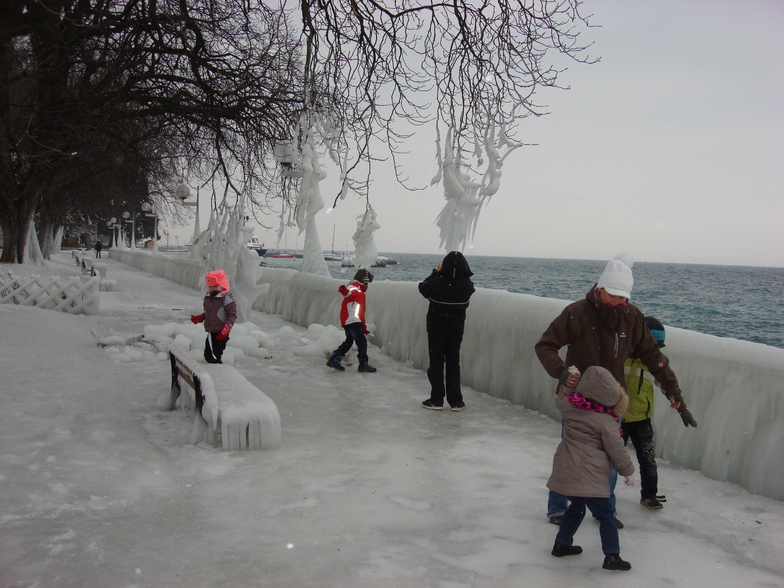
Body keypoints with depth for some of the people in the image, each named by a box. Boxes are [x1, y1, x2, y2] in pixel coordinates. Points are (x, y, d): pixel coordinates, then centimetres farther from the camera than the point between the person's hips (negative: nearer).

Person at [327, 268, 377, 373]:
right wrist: (344, 290, -55)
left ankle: (334, 359, 17)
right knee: (362, 342, -6)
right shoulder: (355, 287, -4)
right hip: (352, 321, -10)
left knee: (349, 341, 17)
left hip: (348, 322, 10)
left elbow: (359, 311, 31)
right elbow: (348, 291, -30)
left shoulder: (359, 291, 28)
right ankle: (363, 364, -2)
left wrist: (363, 327, 31)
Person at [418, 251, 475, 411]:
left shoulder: (437, 282, -21)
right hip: (456, 328, 2)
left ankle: (437, 400, 10)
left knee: (436, 362, 9)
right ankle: (456, 402, 14)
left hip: (436, 327, -2)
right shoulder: (467, 285, -14)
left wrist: (436, 272, 5)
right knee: (453, 362, 12)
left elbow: (423, 288, -1)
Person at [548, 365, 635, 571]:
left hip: (567, 469, 7)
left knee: (576, 508, 25)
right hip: (590, 475, -7)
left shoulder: (569, 406, -2)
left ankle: (562, 544, 34)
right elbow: (616, 449, -6)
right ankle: (612, 556, 3)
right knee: (605, 514, 3)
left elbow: (561, 398, 24)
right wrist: (628, 471, 6)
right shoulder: (606, 421, -14)